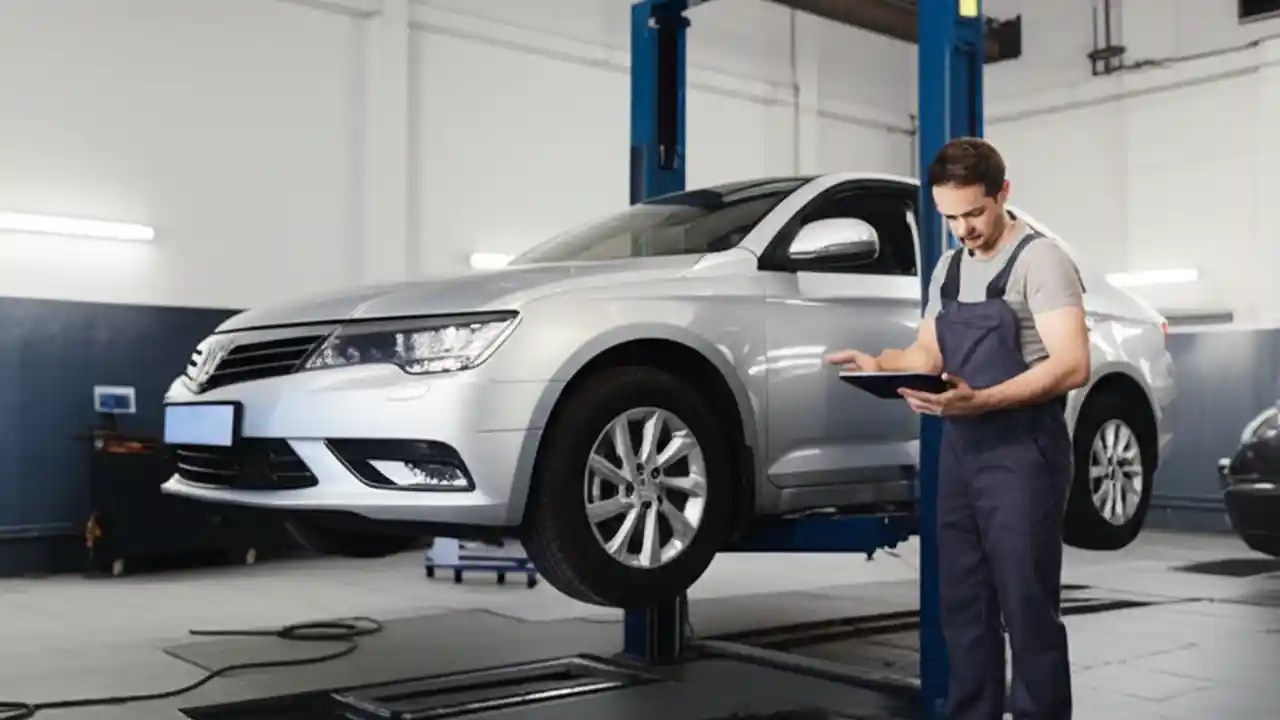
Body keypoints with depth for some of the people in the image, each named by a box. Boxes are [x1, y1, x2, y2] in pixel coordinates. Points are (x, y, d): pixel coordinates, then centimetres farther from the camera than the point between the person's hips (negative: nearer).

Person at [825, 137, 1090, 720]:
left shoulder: (1040, 259, -10)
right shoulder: (948, 268, 15)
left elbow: (1072, 365, -19)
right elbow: (927, 355, 18)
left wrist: (980, 400, -30)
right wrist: (877, 364, -4)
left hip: (1022, 454, -7)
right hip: (958, 451, 8)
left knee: (1027, 610, -2)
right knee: (962, 605, 13)